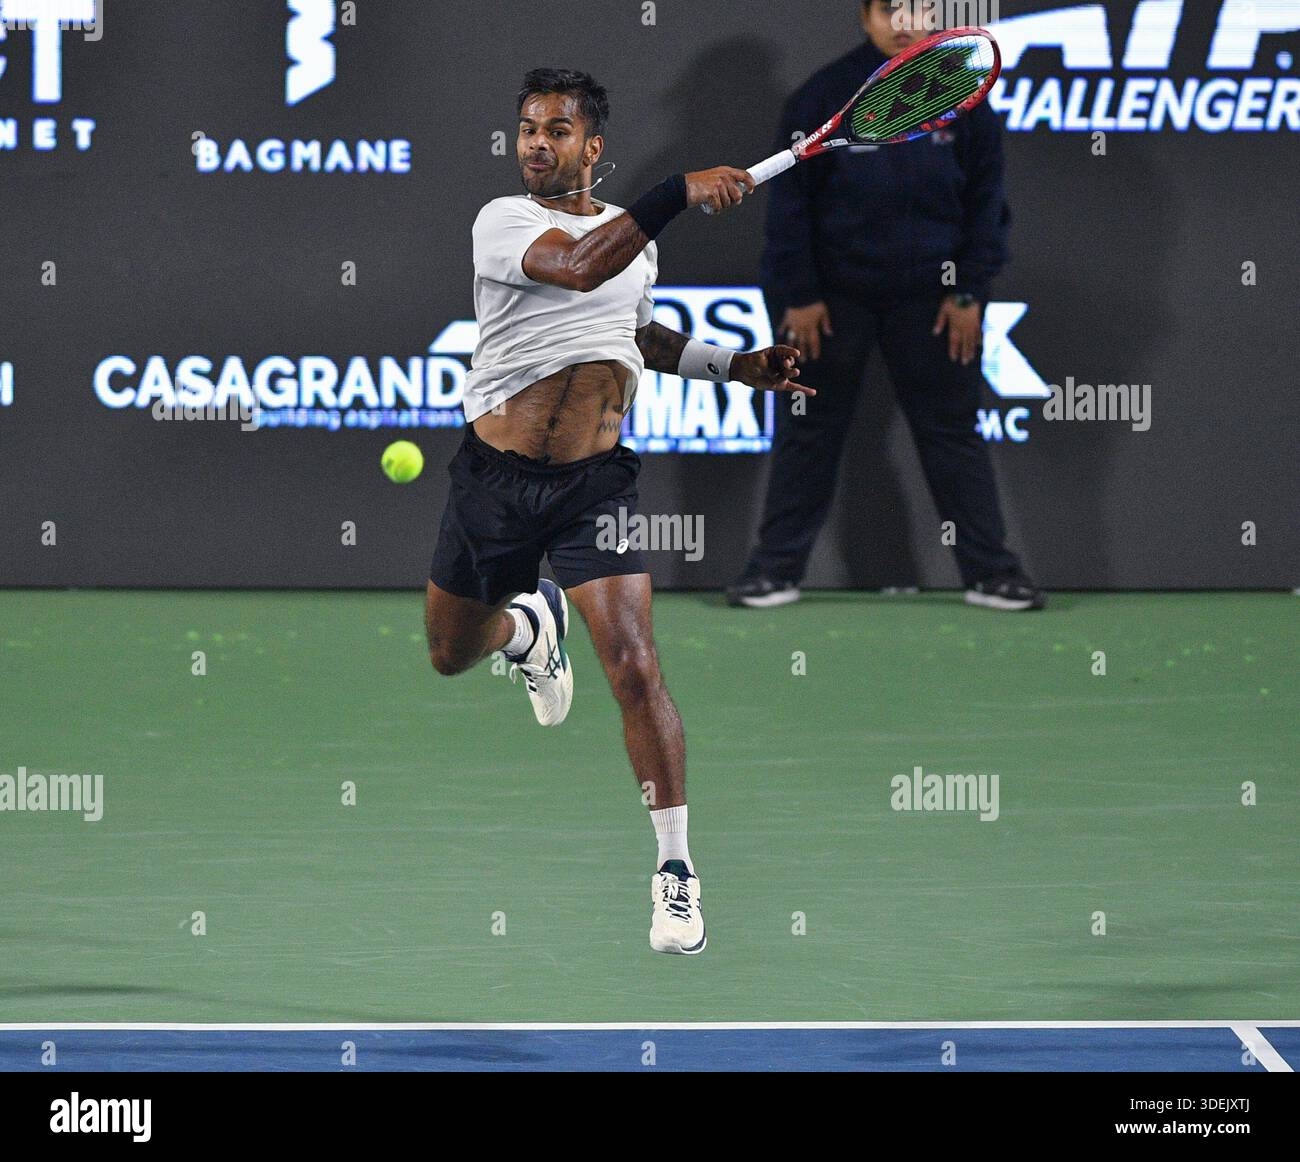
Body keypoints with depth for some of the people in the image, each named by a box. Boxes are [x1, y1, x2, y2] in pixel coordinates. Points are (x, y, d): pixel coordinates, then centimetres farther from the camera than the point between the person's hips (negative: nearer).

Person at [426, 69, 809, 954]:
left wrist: (738, 367, 16)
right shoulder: (503, 221, -11)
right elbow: (579, 267, -33)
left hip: (596, 480, 1)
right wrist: (682, 192, -41)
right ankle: (531, 624, 57)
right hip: (496, 478, -1)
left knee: (634, 667, -16)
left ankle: (676, 867, -9)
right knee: (450, 656, 20)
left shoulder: (637, 235, 7)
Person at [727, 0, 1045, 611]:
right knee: (809, 429, 5)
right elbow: (789, 200, -6)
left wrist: (969, 291, -2)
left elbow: (986, 201, 3)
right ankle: (776, 568, 13)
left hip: (928, 299, 1)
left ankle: (990, 571, 11)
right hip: (831, 296, -1)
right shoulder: (825, 96, -9)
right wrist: (797, 295, -8)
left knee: (951, 429, 5)